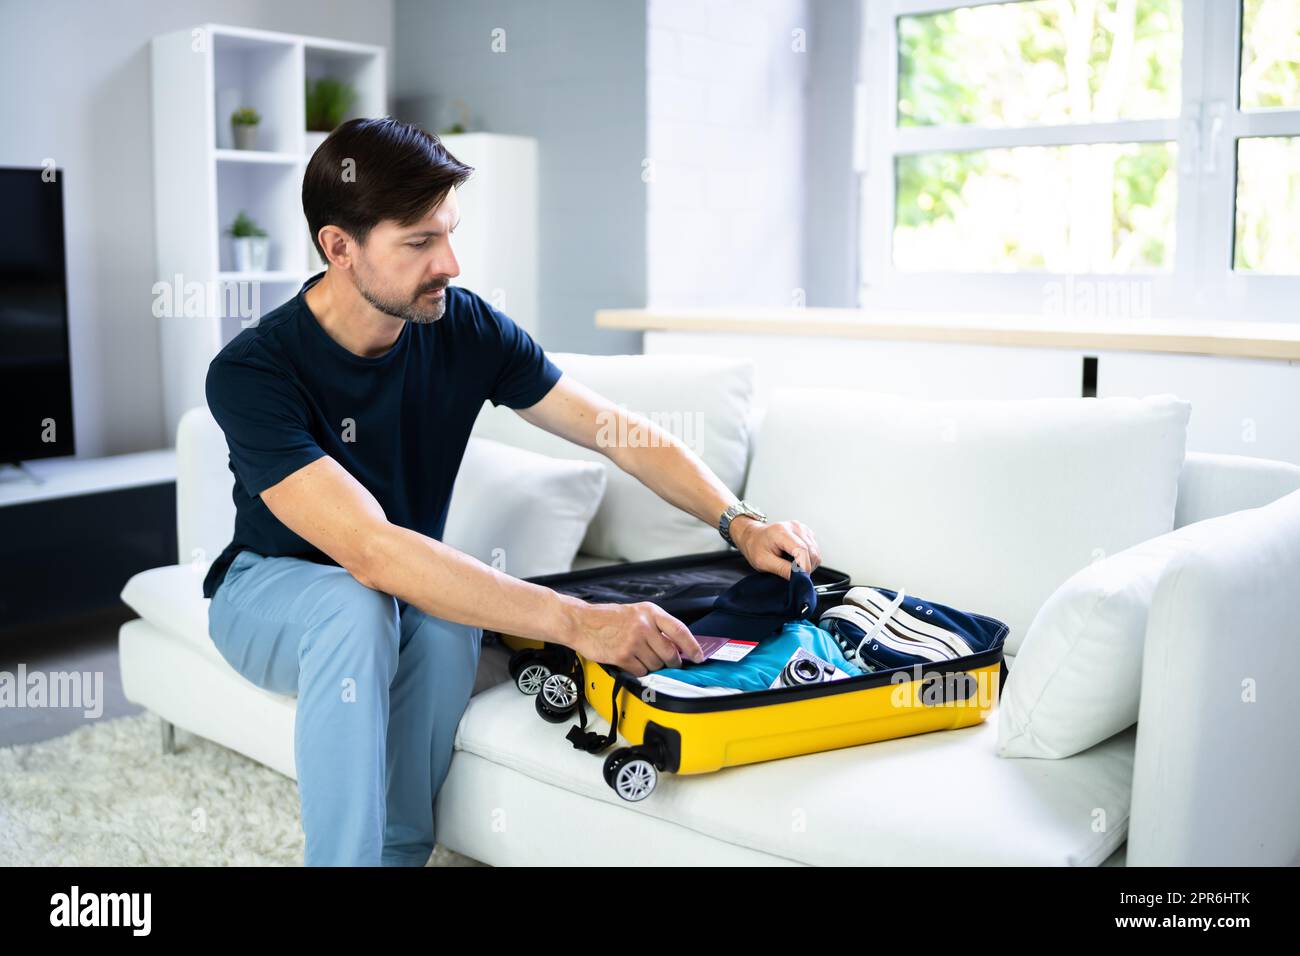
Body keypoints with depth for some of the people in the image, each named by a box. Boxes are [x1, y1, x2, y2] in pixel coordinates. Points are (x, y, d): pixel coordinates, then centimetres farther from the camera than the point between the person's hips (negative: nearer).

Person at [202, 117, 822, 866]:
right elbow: (369, 550, -39)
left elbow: (623, 433, -10)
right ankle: (348, 855, -25)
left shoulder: (467, 330, -14)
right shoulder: (252, 372, -27)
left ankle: (401, 851, -17)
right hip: (274, 588, -3)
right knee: (355, 608, -37)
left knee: (446, 622, -32)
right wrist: (574, 621, -46)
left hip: (409, 586, 3)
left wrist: (740, 521, -27)